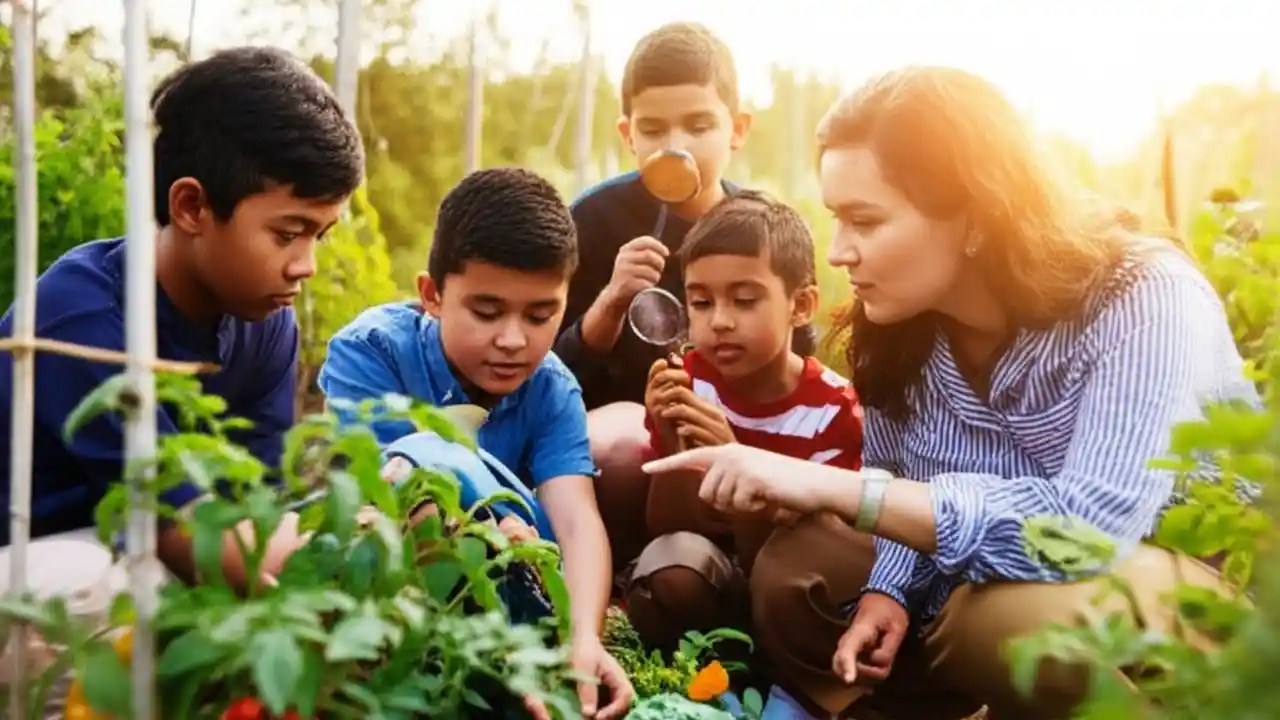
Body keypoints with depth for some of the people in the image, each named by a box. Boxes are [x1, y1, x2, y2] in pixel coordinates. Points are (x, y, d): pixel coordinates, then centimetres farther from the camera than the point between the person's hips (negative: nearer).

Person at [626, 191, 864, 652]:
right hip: (705, 571, 1)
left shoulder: (833, 408, -16)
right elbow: (666, 529, -9)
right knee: (670, 564, -32)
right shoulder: (687, 382, -9)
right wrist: (671, 445, -28)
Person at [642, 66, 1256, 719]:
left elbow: (1092, 524, -39)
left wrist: (835, 488, -41)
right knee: (791, 570, -10)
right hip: (993, 569, 5)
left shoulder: (1142, 301, -28)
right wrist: (889, 589, -23)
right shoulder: (902, 318, -10)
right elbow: (909, 491, -1)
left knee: (1028, 614, -35)